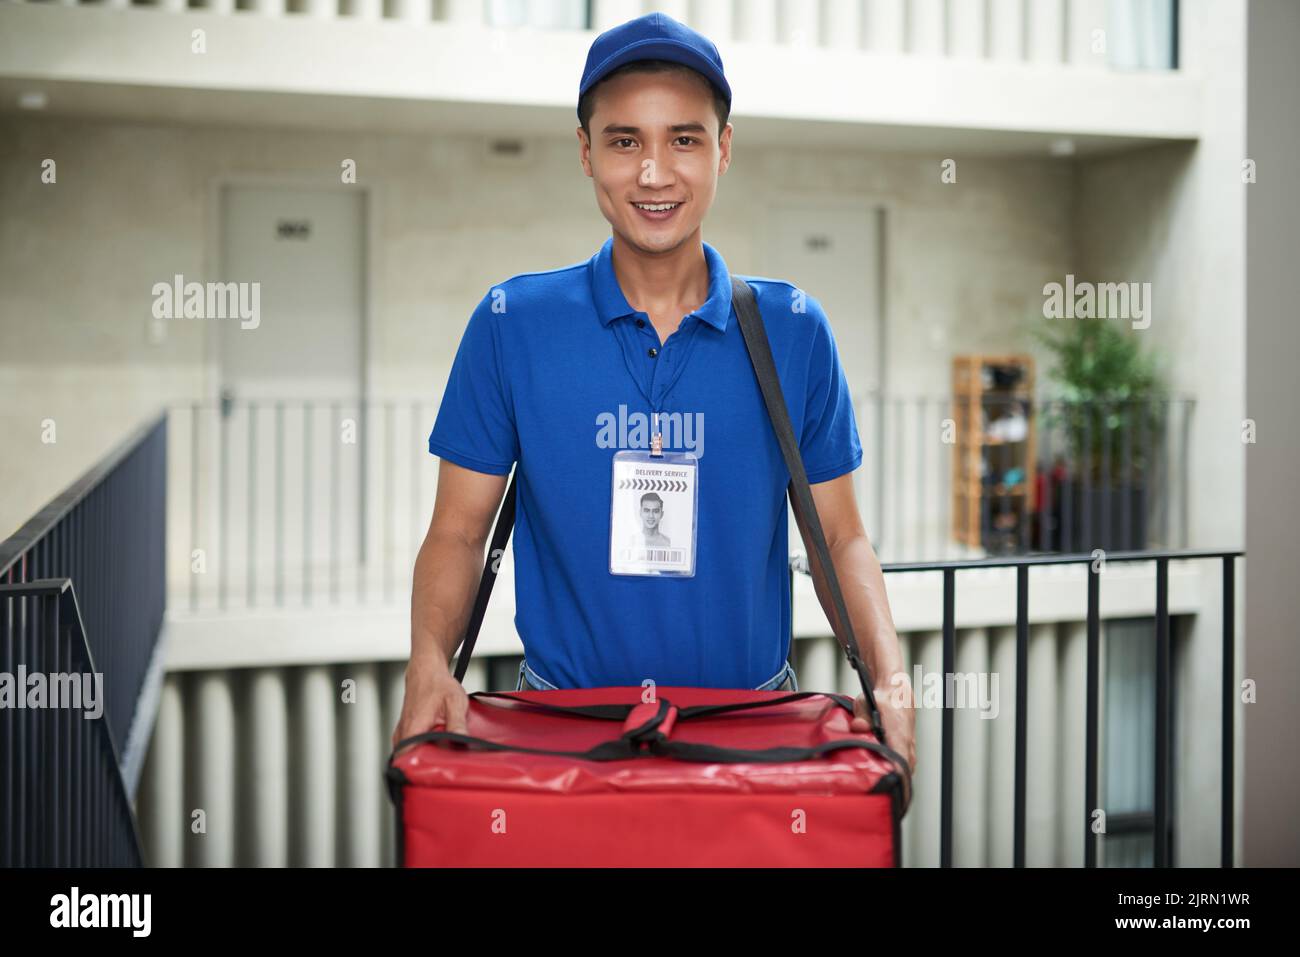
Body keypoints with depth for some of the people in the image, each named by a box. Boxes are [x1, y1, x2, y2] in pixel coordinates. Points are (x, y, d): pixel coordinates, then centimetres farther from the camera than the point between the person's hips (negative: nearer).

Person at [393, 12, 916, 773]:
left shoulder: (794, 331, 2)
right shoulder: (511, 326, -1)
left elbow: (840, 536, 6)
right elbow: (460, 531, 2)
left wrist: (890, 678, -9)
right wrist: (430, 662, -16)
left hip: (753, 728, 1)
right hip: (560, 724, -1)